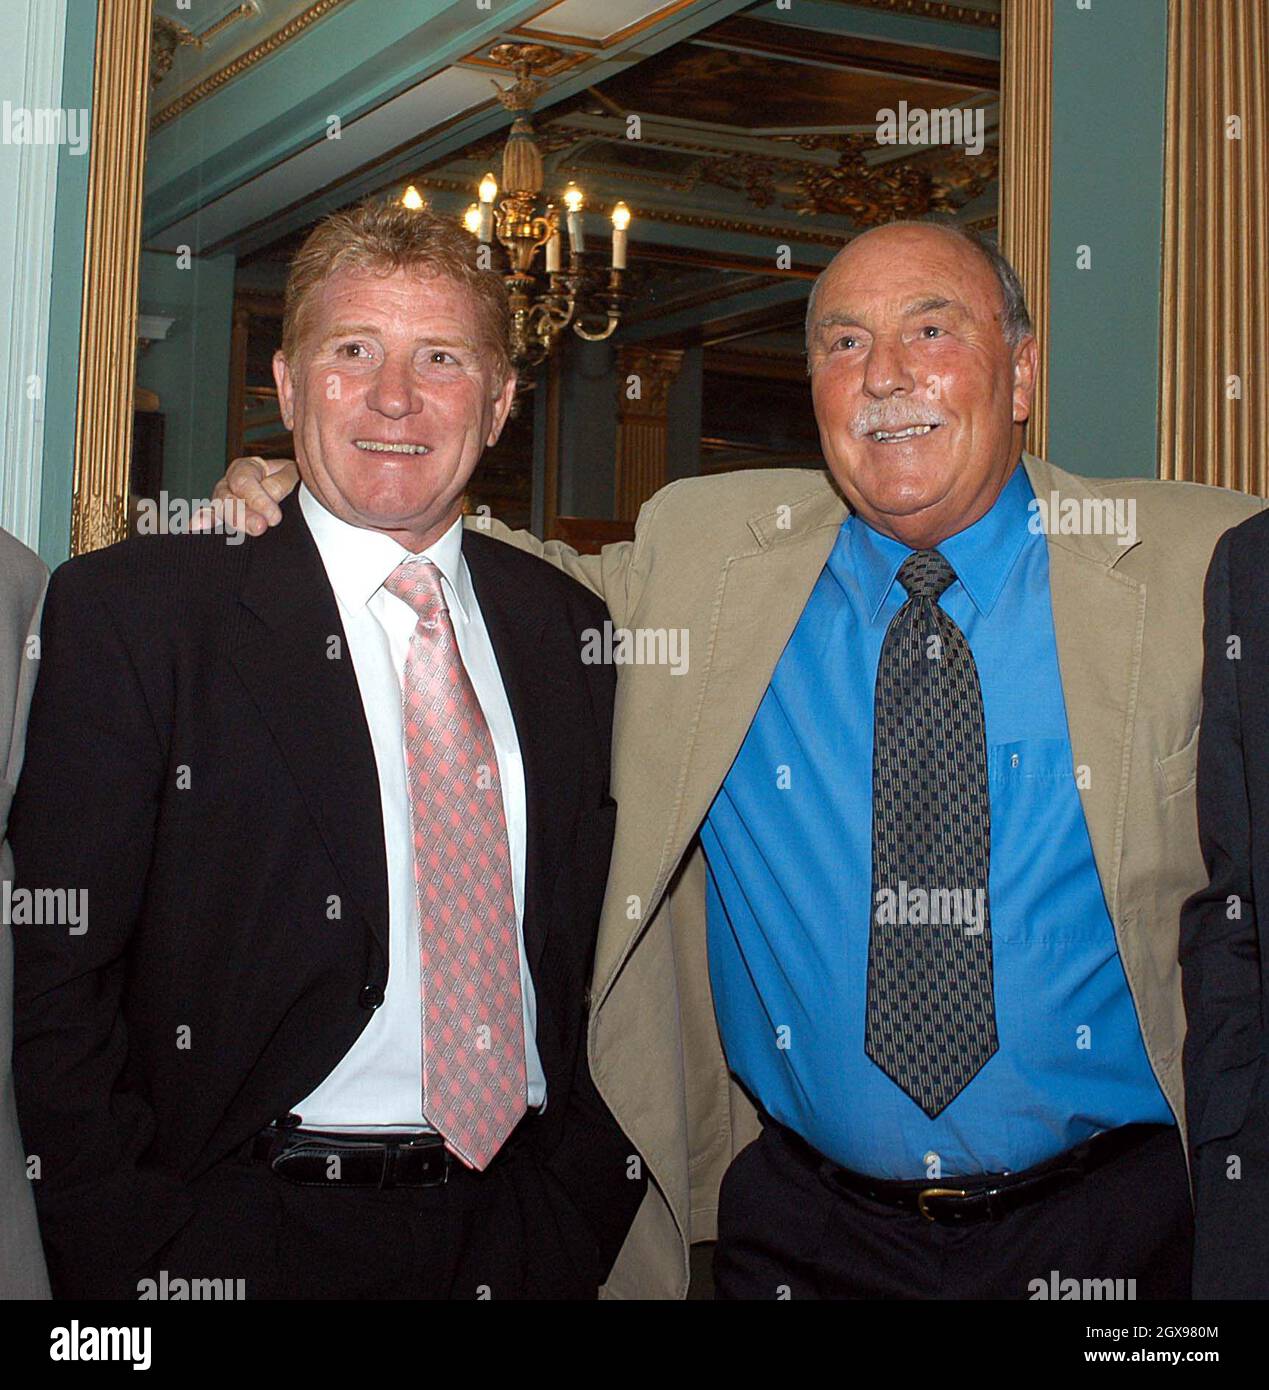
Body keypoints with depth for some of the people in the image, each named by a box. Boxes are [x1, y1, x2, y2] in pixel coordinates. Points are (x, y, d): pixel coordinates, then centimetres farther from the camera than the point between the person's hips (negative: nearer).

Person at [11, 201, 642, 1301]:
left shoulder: (567, 629, 5)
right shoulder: (130, 609, -8)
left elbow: (594, 949, 10)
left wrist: (585, 1200, 1)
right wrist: (137, 1264, -15)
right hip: (251, 1241, -3)